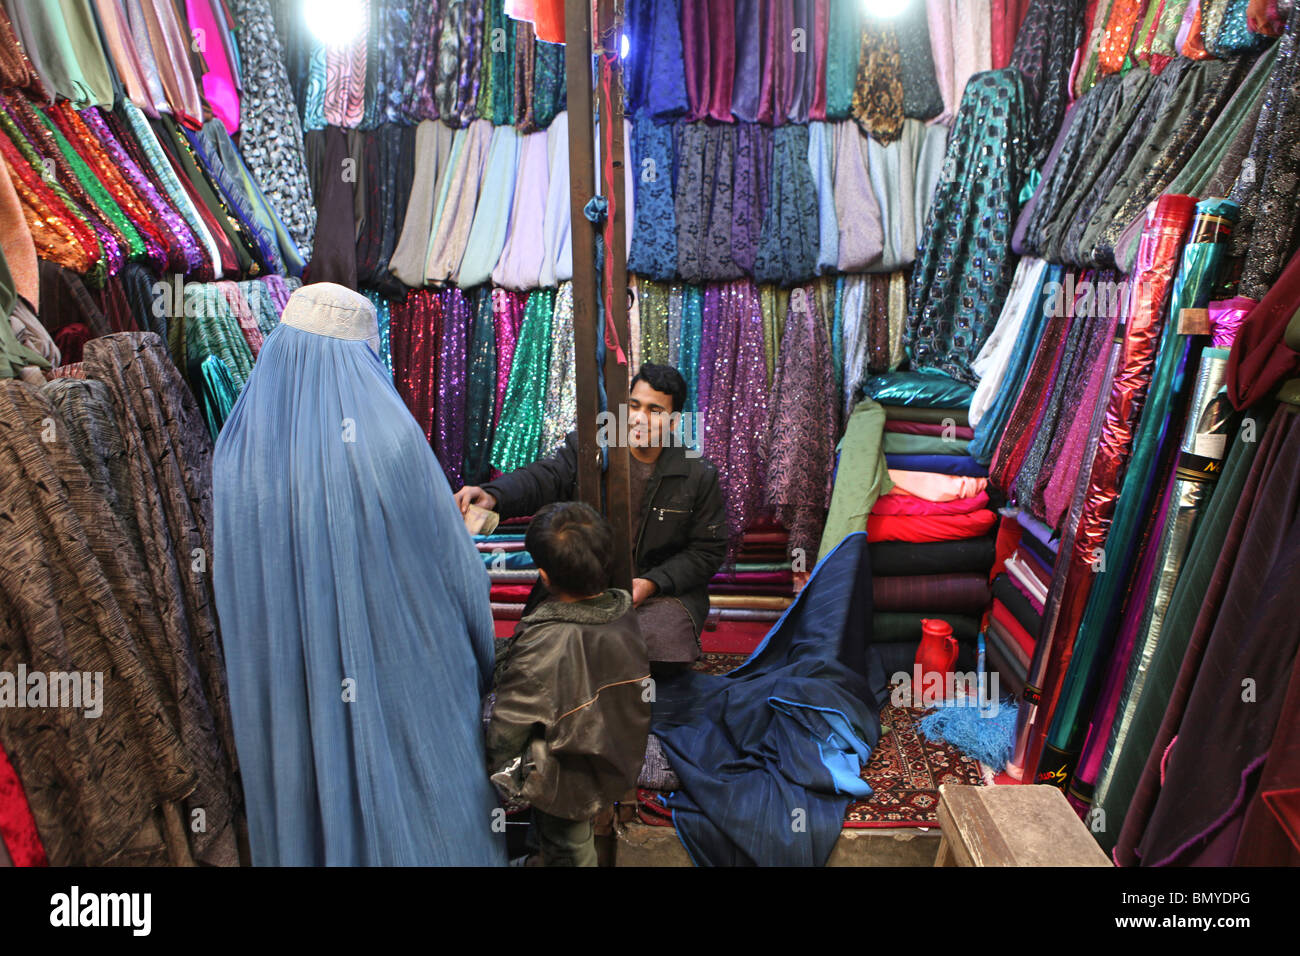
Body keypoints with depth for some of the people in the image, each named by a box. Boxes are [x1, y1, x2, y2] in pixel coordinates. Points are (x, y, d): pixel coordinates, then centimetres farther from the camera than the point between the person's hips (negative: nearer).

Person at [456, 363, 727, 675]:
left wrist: (651, 583, -12)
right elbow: (541, 479, -18)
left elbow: (708, 550, 3)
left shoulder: (700, 476, -1)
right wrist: (493, 496, -41)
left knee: (658, 643, -28)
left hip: (662, 588, 0)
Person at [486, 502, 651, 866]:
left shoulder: (542, 646, -37)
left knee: (568, 851, 24)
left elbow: (505, 731, -24)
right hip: (623, 764, 5)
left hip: (568, 787, -4)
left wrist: (497, 772, -4)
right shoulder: (624, 612, -19)